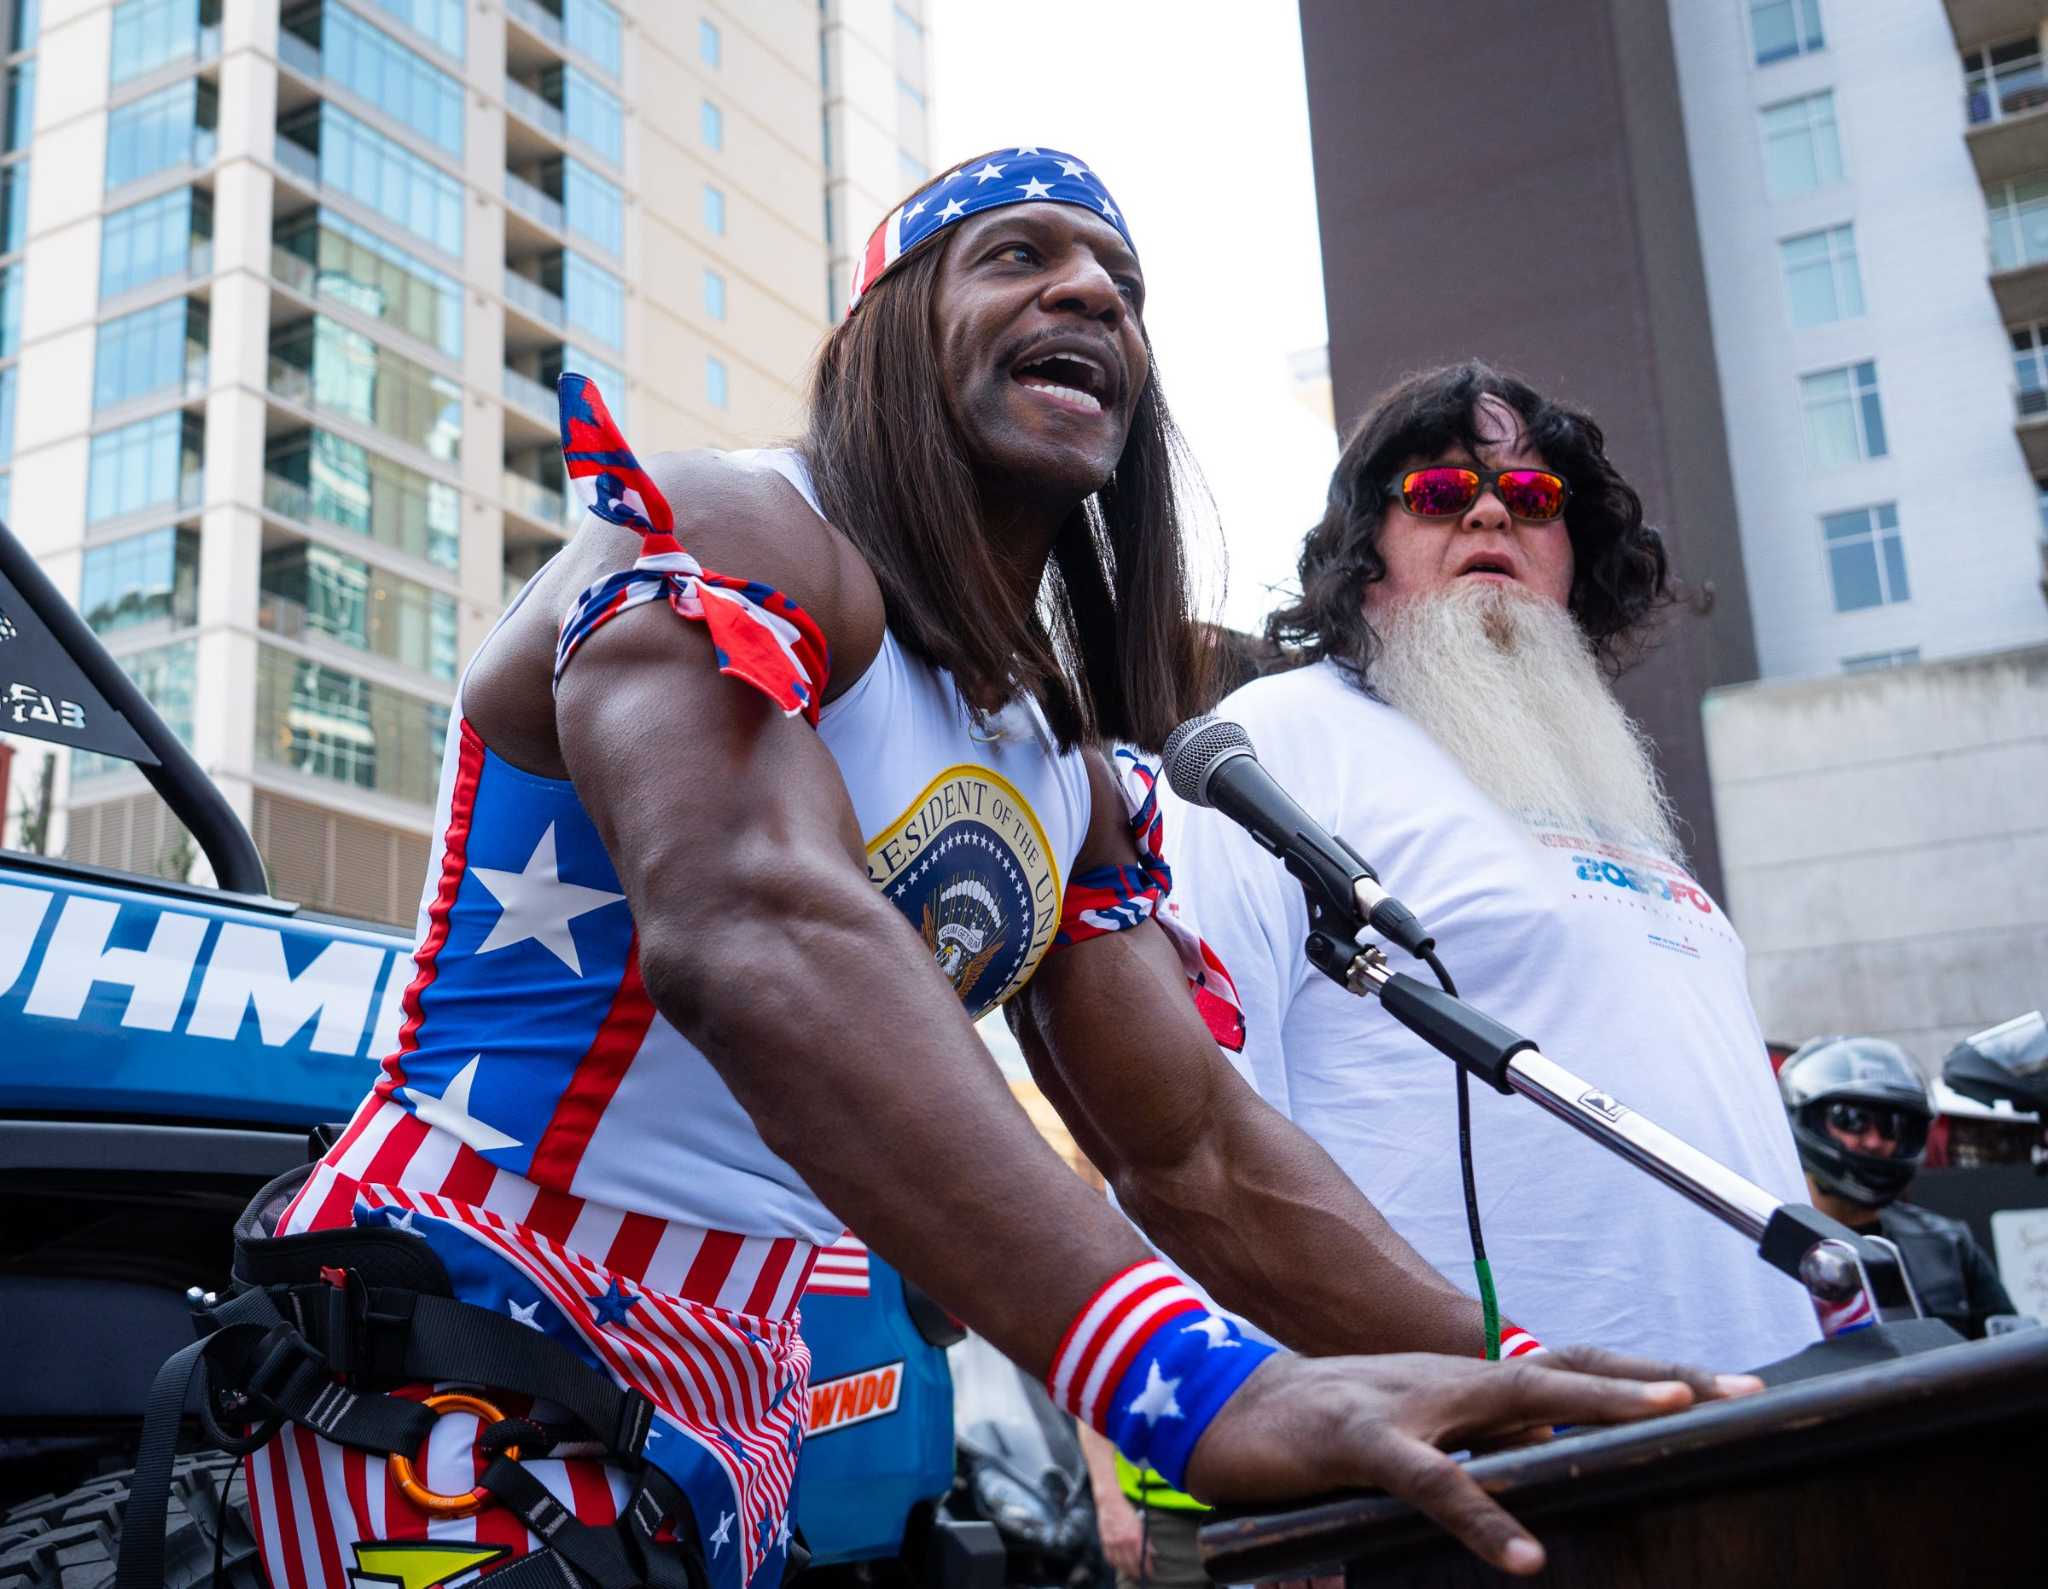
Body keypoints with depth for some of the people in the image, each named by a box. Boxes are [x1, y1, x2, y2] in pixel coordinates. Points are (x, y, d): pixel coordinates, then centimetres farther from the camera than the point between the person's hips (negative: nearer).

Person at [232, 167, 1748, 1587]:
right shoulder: (718, 535, -14)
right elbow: (753, 940, -32)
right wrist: (1198, 1381, -41)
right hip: (459, 1390, -7)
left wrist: (1537, 1394, -6)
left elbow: (1204, 1161, 7)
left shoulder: (1069, 781, 9)